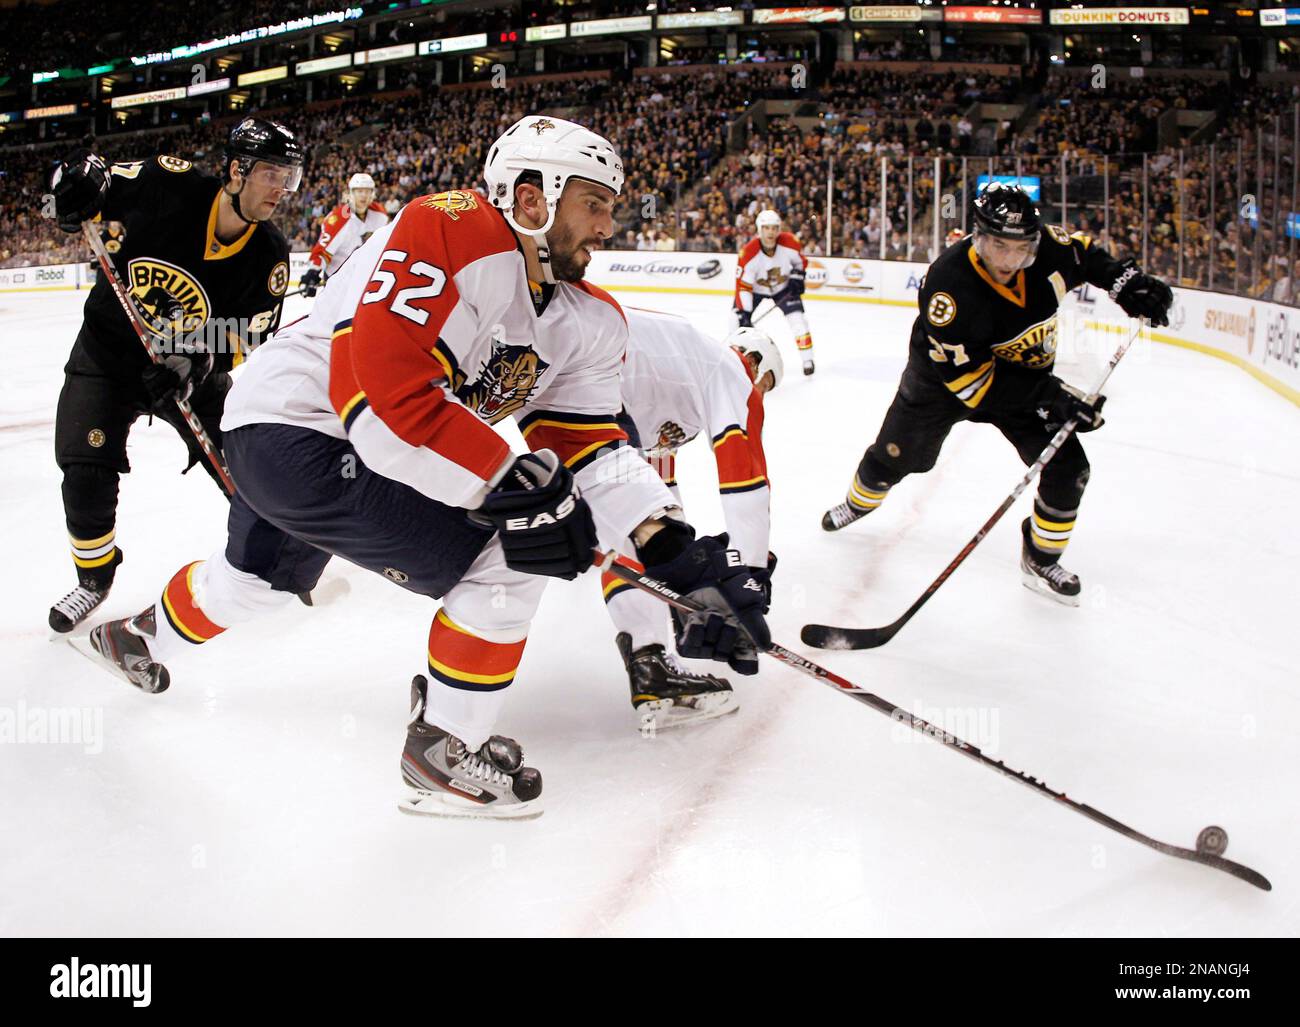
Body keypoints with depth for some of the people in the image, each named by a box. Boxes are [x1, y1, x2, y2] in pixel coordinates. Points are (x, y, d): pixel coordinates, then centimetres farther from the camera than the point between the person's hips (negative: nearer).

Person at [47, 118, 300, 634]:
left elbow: (246, 343, -14)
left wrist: (194, 367, -32)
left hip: (192, 363, 1)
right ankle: (94, 576, 13)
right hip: (108, 350, -1)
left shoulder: (270, 258, -16)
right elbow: (94, 190, -4)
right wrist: (82, 182, -28)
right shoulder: (166, 184, -21)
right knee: (88, 474, -12)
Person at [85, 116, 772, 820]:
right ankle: (445, 751, 2)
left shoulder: (591, 323, -1)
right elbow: (384, 391, -34)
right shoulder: (447, 233, -26)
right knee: (511, 557, -16)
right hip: (290, 431, -9)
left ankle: (145, 638, 65)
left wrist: (679, 552, -19)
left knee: (263, 576, 35)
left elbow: (589, 448, -6)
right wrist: (511, 485, -33)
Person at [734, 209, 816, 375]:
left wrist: (797, 276, -15)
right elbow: (742, 285, -31)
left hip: (783, 287, 1)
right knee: (739, 318, -10)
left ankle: (807, 359, 0)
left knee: (797, 319, -12)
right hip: (755, 289, -1)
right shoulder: (749, 252, -33)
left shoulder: (789, 243, -24)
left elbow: (801, 261, 0)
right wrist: (744, 313, -36)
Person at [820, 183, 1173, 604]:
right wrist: (1051, 395, -37)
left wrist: (1127, 281, -12)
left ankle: (1041, 560, 15)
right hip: (945, 374, -3)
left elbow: (1084, 254, 5)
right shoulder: (949, 284, -38)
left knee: (1068, 468, -6)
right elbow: (968, 377, -36)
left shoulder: (1046, 248, -23)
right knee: (894, 456, 10)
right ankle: (857, 503, 45)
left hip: (1024, 376, 4)